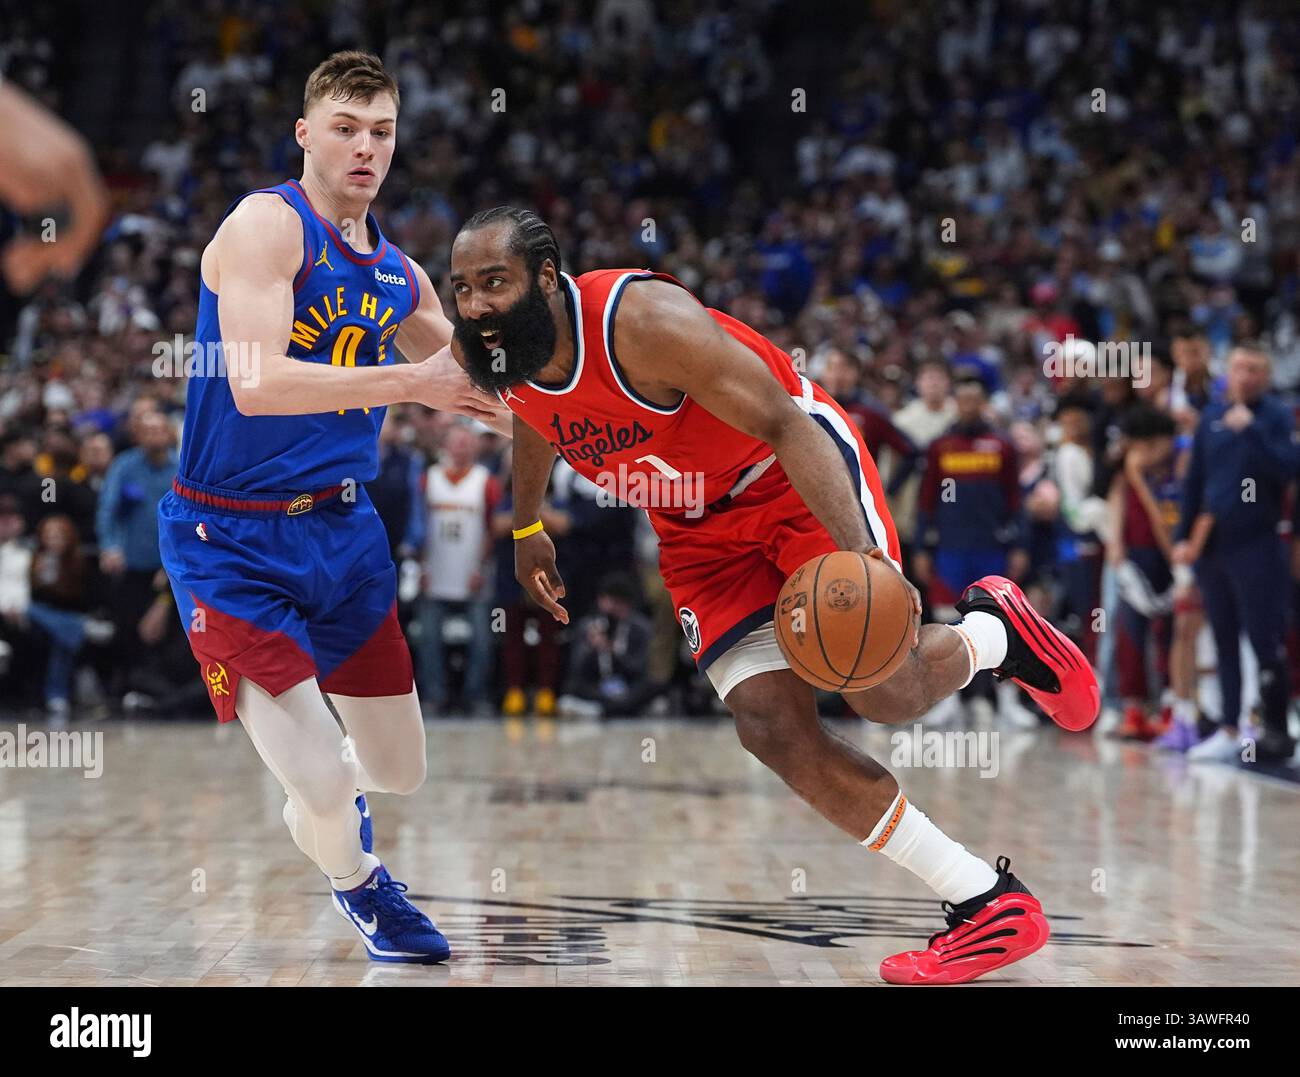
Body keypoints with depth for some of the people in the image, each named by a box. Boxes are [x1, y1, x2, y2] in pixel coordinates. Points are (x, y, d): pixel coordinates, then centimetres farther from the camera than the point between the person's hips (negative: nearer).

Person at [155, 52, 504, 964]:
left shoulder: (396, 272, 8)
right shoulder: (267, 224, -14)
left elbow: (471, 382, 21)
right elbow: (257, 384, -28)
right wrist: (412, 382, -30)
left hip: (343, 526, 7)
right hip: (233, 540, -7)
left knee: (400, 772, 12)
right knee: (324, 785, -12)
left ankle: (317, 810, 46)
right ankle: (356, 882, 22)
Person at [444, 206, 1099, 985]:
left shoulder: (643, 322, -32)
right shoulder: (486, 358, -12)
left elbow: (786, 425, -32)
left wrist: (859, 553, -44)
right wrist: (528, 526, 25)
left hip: (795, 471, -6)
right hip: (701, 531, 6)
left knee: (884, 692, -20)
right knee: (772, 726, -11)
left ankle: (995, 631, 19)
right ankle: (989, 907, -4)